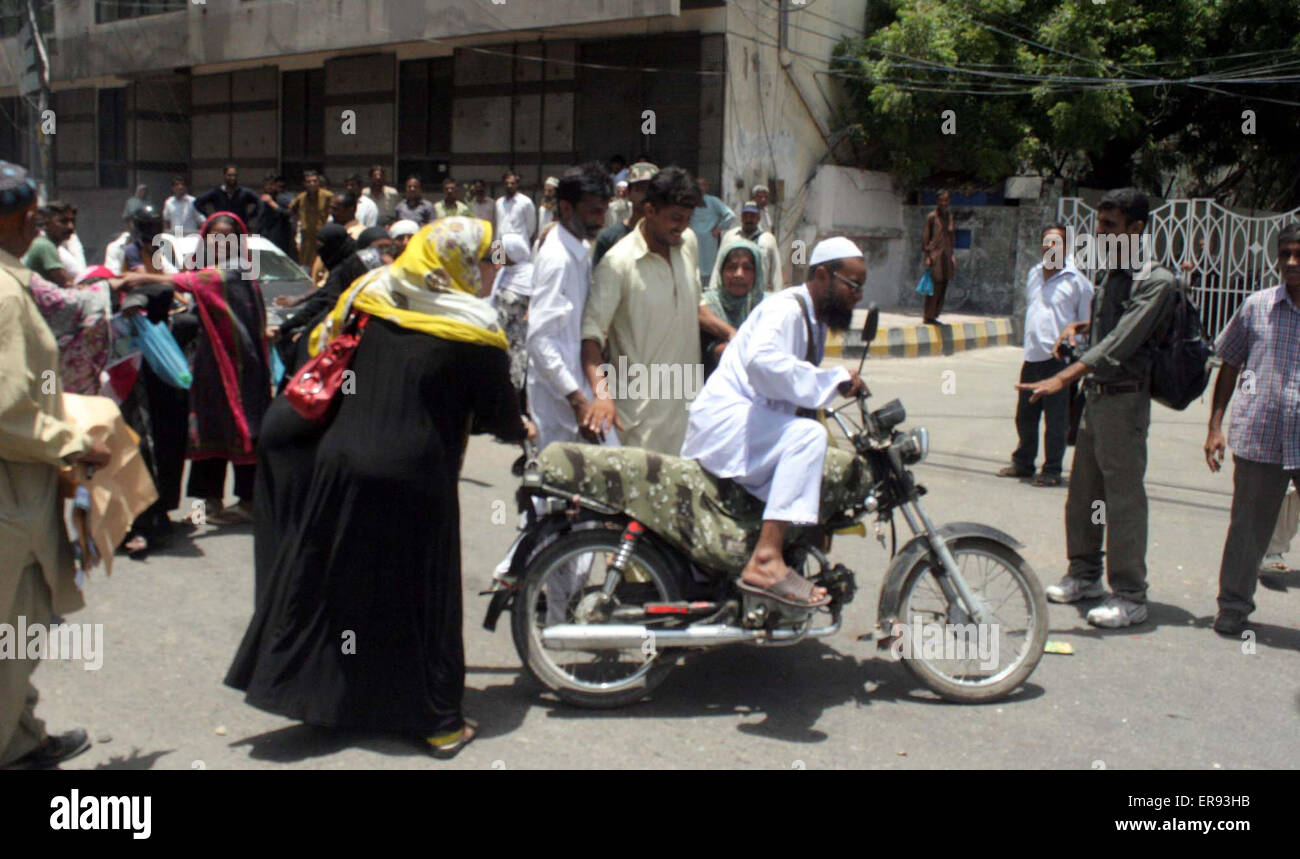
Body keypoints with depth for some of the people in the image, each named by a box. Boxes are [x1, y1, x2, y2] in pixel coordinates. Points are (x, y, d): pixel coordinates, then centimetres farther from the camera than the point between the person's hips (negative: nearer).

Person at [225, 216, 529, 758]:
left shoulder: (365, 300, 4)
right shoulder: (472, 334, -9)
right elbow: (500, 414, 1)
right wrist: (522, 431, 21)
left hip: (339, 469, 4)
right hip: (415, 483, -4)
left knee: (328, 586, 16)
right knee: (423, 596, 8)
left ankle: (317, 694, 28)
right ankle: (437, 721, 17)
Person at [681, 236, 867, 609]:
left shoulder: (815, 319, 17)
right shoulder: (786, 308, -14)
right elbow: (762, 361, -34)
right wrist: (834, 379, -30)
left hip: (757, 422, 11)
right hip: (726, 417, -11)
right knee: (808, 435, -32)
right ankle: (766, 560, -39)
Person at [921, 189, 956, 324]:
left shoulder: (949, 215, 12)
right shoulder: (931, 217, -6)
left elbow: (952, 235, 18)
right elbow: (925, 236, -6)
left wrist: (953, 254, 13)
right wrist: (927, 256, -11)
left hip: (946, 254, 6)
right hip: (935, 254, -6)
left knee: (943, 287, 6)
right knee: (935, 286, -8)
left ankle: (934, 315, 13)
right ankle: (927, 316, -1)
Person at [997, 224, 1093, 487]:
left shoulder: (1077, 280, -4)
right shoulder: (1033, 274, 14)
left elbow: (1086, 324, -2)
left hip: (1060, 358, -6)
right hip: (1032, 357, 6)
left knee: (1056, 420, -1)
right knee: (1025, 415, 13)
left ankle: (1052, 470, 9)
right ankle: (1022, 462, 27)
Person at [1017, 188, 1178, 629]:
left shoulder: (1156, 281, -15)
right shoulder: (1111, 274, 13)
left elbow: (1120, 343, -26)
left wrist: (1062, 378, -36)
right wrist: (1078, 326, 10)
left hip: (1125, 398, -9)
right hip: (1095, 394, 9)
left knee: (1123, 497, -4)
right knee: (1082, 491, 15)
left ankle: (1130, 596, 5)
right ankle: (1084, 575, 29)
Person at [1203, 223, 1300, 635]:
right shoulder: (1257, 305, 3)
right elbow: (1230, 365, 11)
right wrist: (1215, 426, 7)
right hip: (1258, 438, 1)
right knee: (1248, 529, 11)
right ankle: (1234, 607, 24)